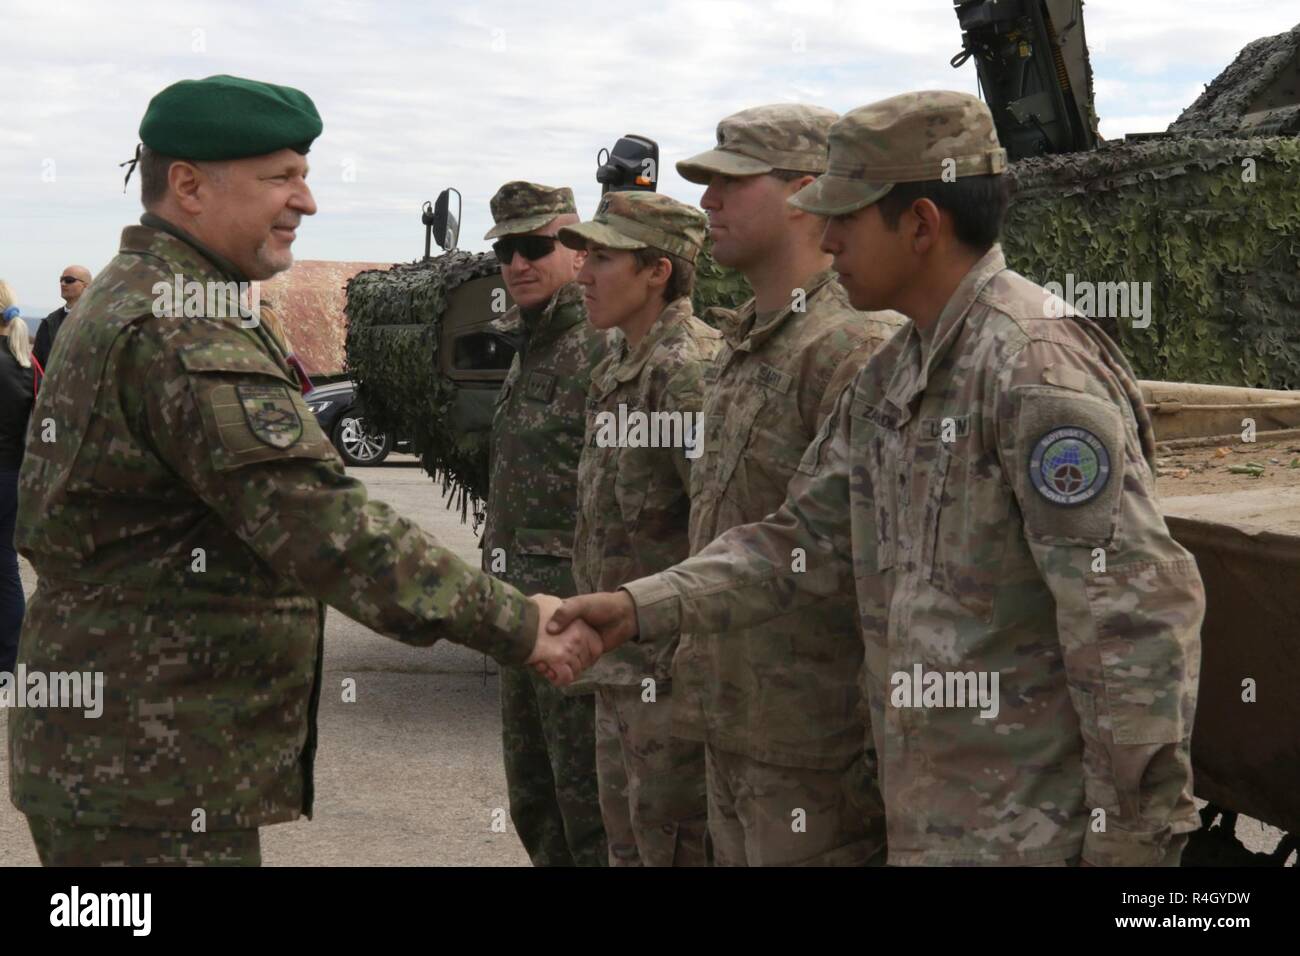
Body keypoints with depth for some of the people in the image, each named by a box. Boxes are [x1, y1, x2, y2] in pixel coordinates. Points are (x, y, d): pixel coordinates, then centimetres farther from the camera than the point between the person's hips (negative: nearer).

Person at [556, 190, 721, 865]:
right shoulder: (617, 368, 13)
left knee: (674, 842, -1)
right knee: (628, 841, 18)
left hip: (672, 667, -10)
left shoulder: (687, 369, -18)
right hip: (619, 669, 10)